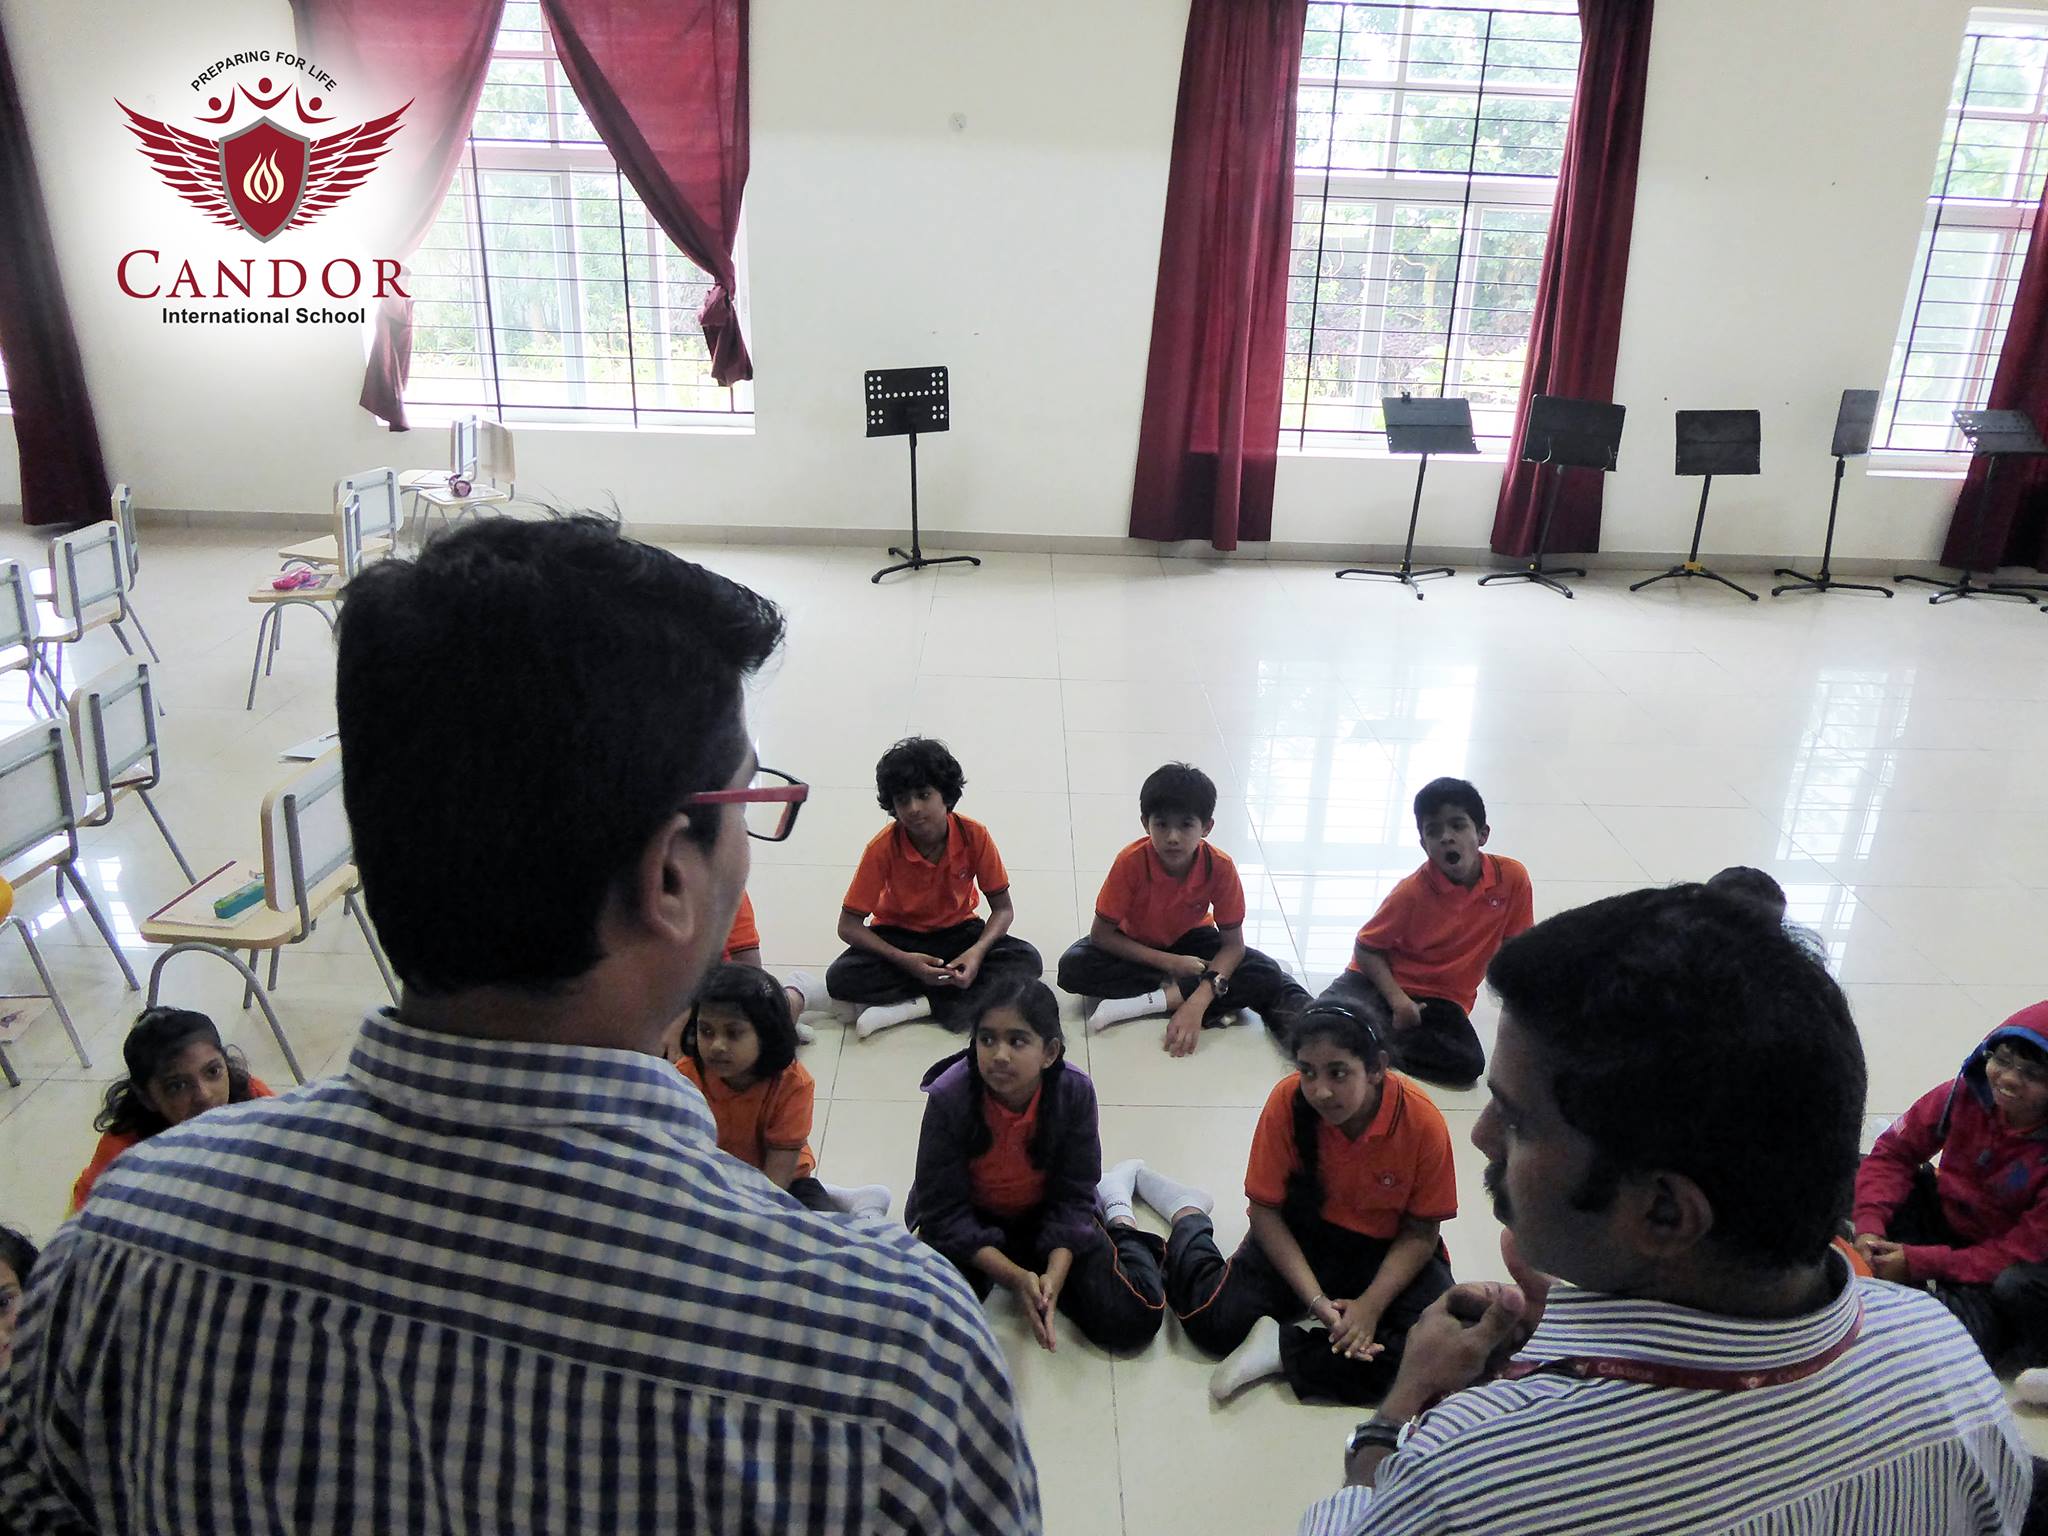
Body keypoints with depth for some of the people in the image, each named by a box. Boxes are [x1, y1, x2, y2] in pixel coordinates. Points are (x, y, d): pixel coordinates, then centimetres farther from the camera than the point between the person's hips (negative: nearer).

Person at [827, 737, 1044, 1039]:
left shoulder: (974, 836, -20)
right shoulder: (883, 847, -22)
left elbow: (1003, 908, -10)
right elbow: (849, 926, -18)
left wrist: (978, 951, -30)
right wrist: (904, 960, -32)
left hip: (957, 932, 1)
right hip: (898, 936, -1)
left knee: (1027, 960, -27)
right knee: (840, 978, -30)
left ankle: (911, 1007, -28)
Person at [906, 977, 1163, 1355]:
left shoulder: (1075, 1092, -23)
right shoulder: (949, 1096, -27)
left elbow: (1073, 1197, -14)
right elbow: (944, 1212, -22)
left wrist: (1054, 1275, -29)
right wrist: (1014, 1277, -30)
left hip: (1043, 1216, 0)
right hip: (968, 1223, 0)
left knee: (1133, 1320, -13)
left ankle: (1122, 1230, 18)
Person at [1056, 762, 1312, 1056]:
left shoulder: (1220, 867, -27)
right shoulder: (1131, 861, -29)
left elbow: (1233, 945, -21)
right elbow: (1101, 934, -22)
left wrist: (1197, 1004, -36)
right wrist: (1168, 962, -28)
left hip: (1189, 941, 1)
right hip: (1138, 946, -1)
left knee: (1267, 975, -25)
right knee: (1073, 967, -31)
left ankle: (1155, 1000, -28)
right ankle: (1178, 992, -24)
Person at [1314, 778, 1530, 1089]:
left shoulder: (1512, 878, -11)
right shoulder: (1413, 891, -15)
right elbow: (1367, 948, -8)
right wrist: (1397, 998, -22)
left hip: (1441, 999, 3)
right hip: (1385, 980, -3)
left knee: (1468, 1065, -27)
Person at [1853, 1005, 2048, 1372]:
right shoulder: (1966, 1094, -17)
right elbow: (1894, 1152, -8)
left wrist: (1920, 1263, -29)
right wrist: (1869, 1224, -24)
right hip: (1943, 1217, 5)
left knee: (2018, 1287, -38)